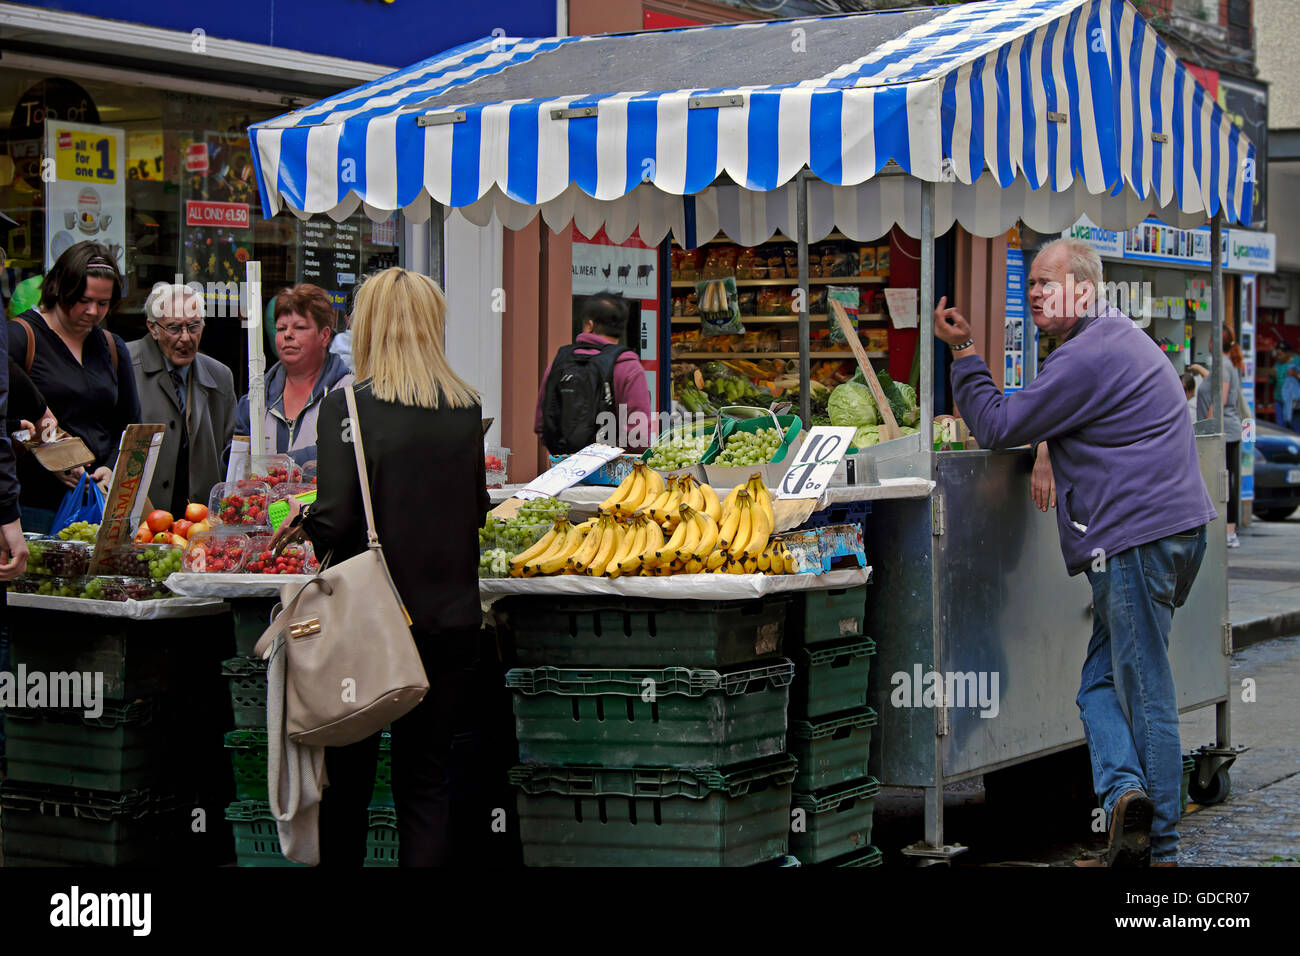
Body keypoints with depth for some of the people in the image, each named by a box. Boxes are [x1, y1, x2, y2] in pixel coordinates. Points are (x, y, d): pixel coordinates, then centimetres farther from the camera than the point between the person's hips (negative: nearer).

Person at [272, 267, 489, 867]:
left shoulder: (348, 407, -13)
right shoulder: (467, 410, 1)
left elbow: (335, 523, -17)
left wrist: (300, 518, 4)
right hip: (450, 615, 3)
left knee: (348, 779, 11)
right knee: (426, 780, 9)